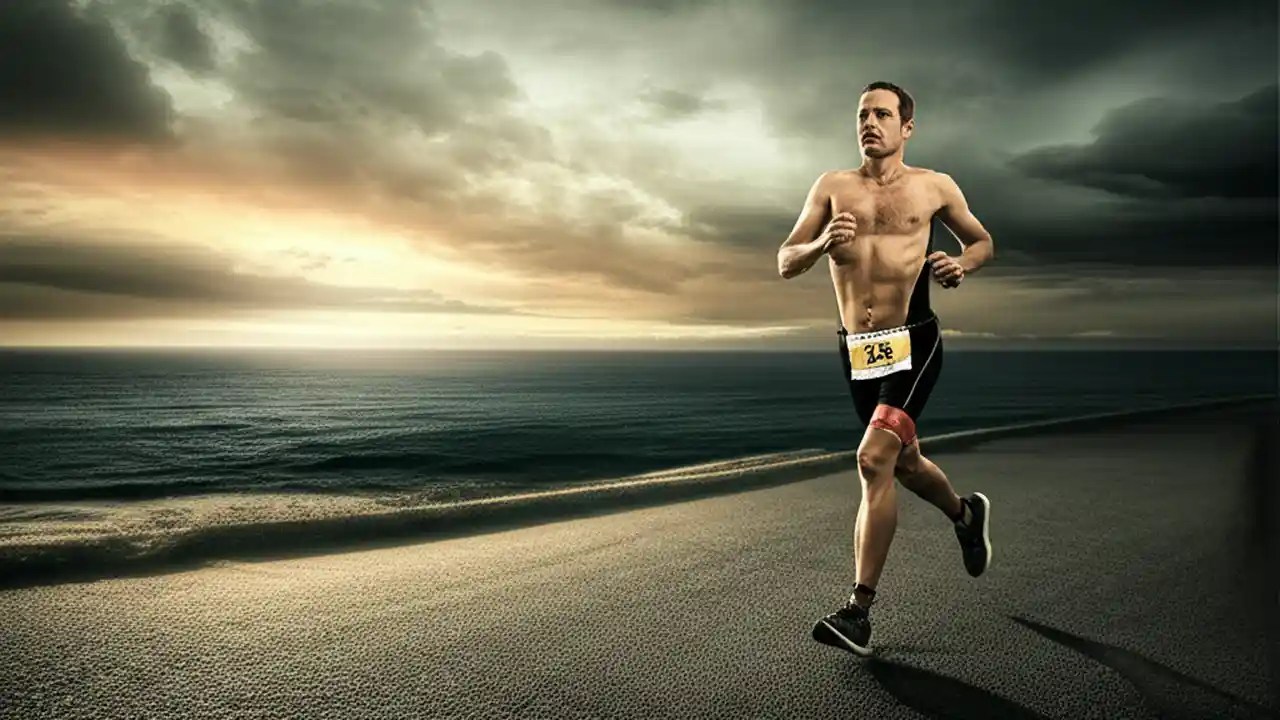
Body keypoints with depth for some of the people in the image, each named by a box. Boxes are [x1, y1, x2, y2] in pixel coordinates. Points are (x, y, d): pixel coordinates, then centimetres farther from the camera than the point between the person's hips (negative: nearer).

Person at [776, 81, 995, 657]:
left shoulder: (934, 187, 4)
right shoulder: (833, 187, 6)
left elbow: (983, 242, 18)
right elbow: (785, 263, 2)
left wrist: (962, 265, -5)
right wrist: (821, 245, -19)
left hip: (913, 341, -4)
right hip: (857, 347, 4)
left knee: (875, 459, -19)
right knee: (903, 463, 18)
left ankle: (859, 612, -11)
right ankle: (966, 513, 52)